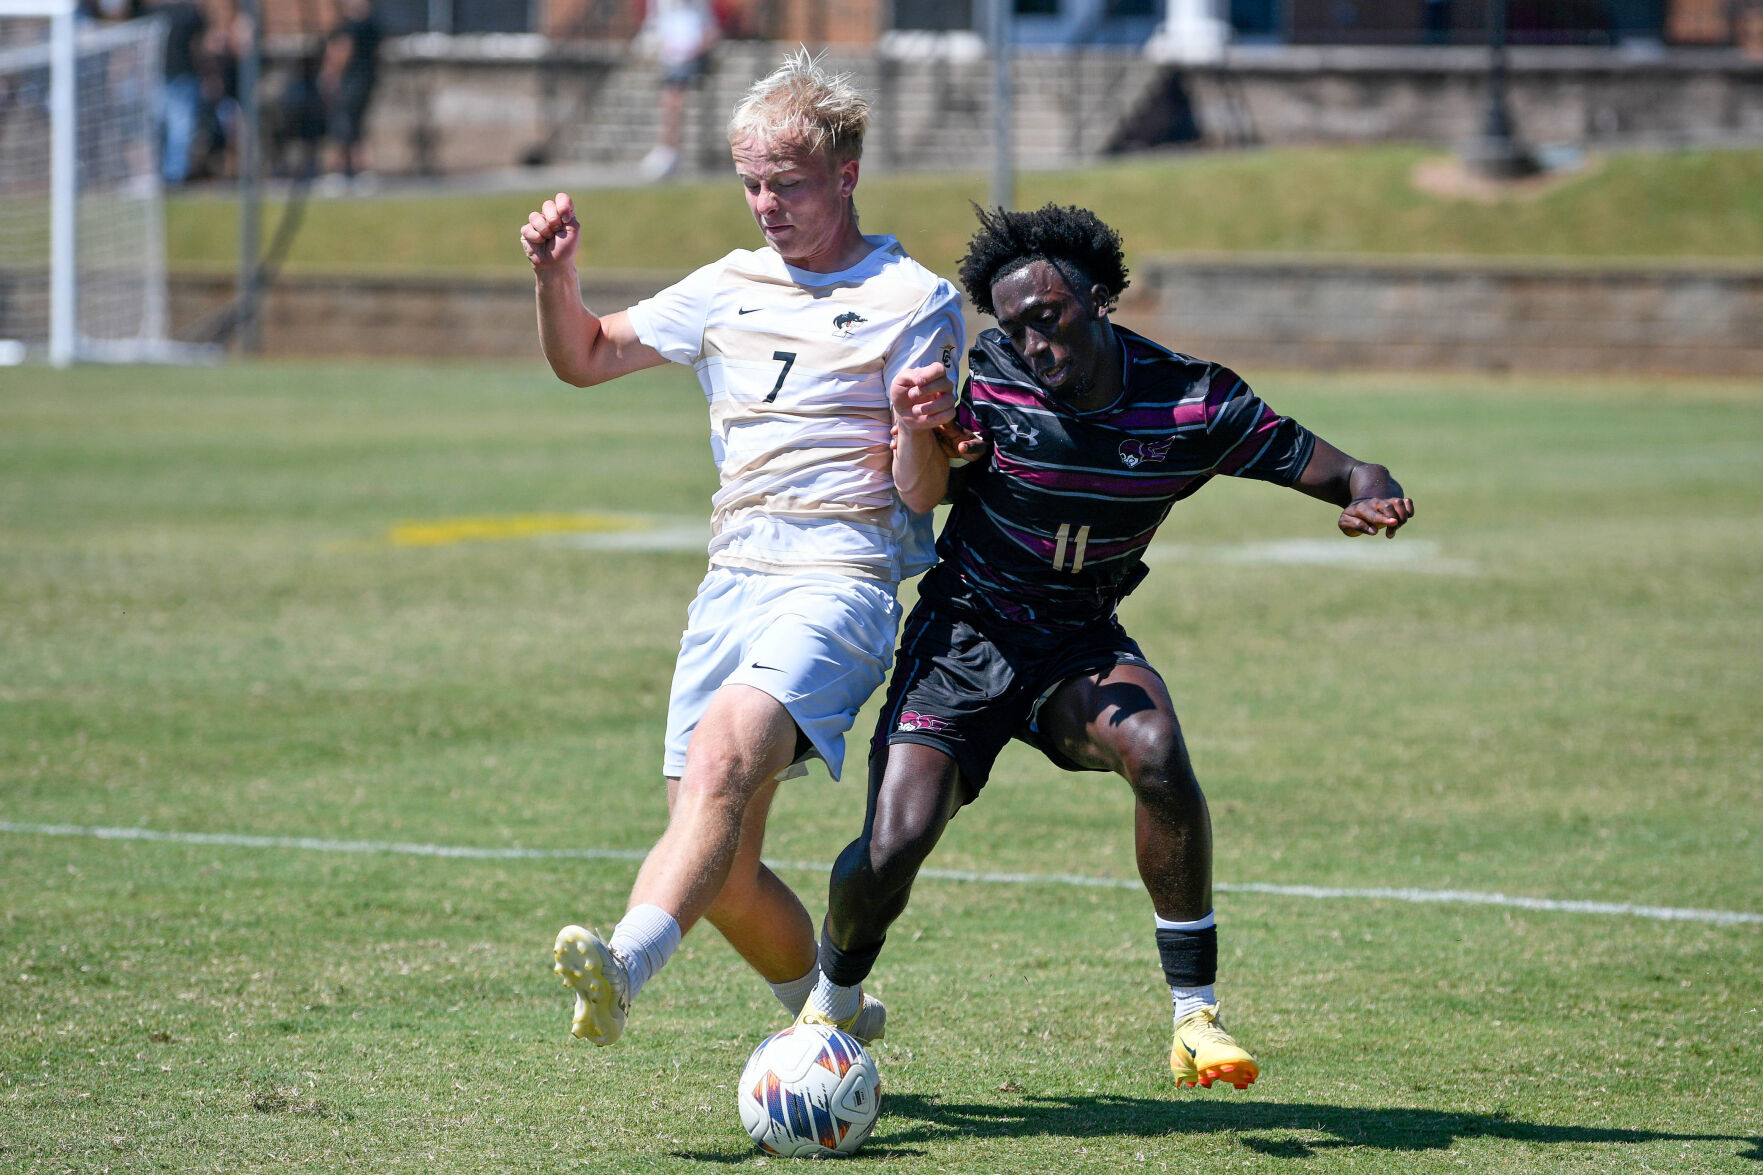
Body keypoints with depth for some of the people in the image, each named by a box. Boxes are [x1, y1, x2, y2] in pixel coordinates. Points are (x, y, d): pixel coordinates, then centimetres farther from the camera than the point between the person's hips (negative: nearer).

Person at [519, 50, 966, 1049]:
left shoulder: (915, 303, 1)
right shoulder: (734, 287, 18)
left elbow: (922, 494, -3)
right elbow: (586, 358, 26)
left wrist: (925, 430, -26)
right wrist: (557, 276, 6)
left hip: (842, 581, -6)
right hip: (734, 582, 6)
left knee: (728, 745, -33)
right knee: (723, 872, 1)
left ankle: (625, 967, -51)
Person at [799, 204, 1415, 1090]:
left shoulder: (1192, 402, -13)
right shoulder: (987, 383, -16)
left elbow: (1348, 476, -8)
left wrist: (1373, 499, -33)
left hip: (1081, 647, 1)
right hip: (964, 640, -1)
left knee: (1155, 751, -31)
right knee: (891, 850, -15)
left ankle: (1195, 1016, -20)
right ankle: (829, 1008, 20)